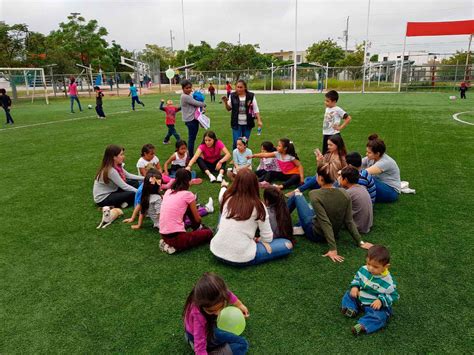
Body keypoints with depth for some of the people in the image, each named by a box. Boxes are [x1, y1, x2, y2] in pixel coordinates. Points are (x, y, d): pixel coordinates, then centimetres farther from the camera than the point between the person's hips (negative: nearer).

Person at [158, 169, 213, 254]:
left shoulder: (168, 192, 9)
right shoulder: (188, 194, -8)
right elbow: (197, 219, 2)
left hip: (164, 235, 7)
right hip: (176, 238, -7)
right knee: (208, 233, 16)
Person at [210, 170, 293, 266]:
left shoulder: (227, 198, 0)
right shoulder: (258, 206, -11)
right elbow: (268, 238, -7)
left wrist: (224, 186, 48)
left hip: (217, 251, 4)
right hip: (242, 258, -4)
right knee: (288, 245, 5)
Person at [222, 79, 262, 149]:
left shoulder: (251, 96, -3)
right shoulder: (233, 96, -1)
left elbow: (256, 109, 1)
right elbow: (229, 109, 8)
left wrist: (259, 121, -7)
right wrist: (225, 102, -11)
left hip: (247, 124, 0)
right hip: (236, 124, 0)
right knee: (236, 143, -4)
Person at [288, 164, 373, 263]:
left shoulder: (315, 195, -29)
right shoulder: (344, 194, -14)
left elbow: (325, 223, -32)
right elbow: (349, 221, -13)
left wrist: (333, 249, -32)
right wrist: (360, 242, -5)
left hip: (315, 233, -5)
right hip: (334, 234, 5)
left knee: (297, 195, 12)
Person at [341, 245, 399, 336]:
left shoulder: (388, 281, -24)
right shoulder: (364, 270, -11)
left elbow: (393, 295, -14)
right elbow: (357, 278, 8)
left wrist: (381, 301, -28)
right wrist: (355, 286, -11)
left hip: (376, 305, -6)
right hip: (360, 299, 6)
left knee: (379, 315, -31)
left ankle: (363, 325, -40)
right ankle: (351, 308, -14)